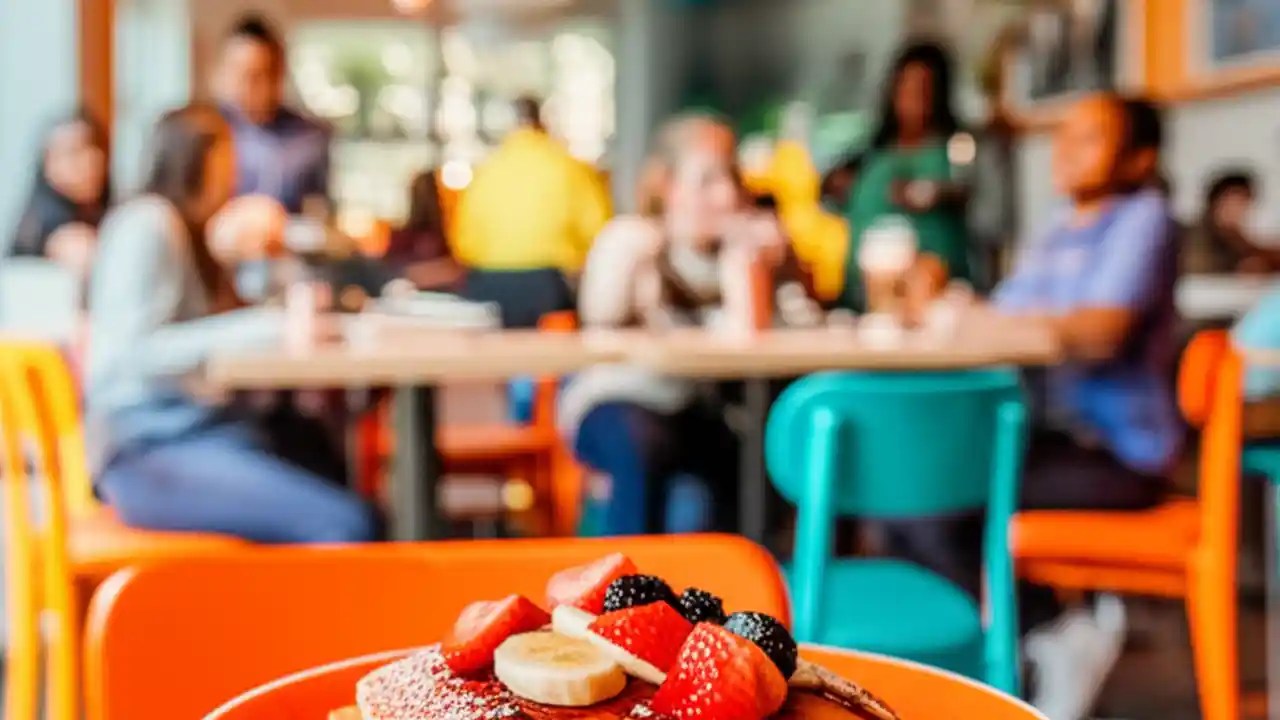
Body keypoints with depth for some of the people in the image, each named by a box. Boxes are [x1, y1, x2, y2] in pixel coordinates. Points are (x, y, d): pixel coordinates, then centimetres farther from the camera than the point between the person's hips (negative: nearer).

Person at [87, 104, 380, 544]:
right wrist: (259, 327, -19)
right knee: (343, 525, -28)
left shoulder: (189, 231, 25)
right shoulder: (146, 222, -5)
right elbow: (135, 350, -16)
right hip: (151, 450, -9)